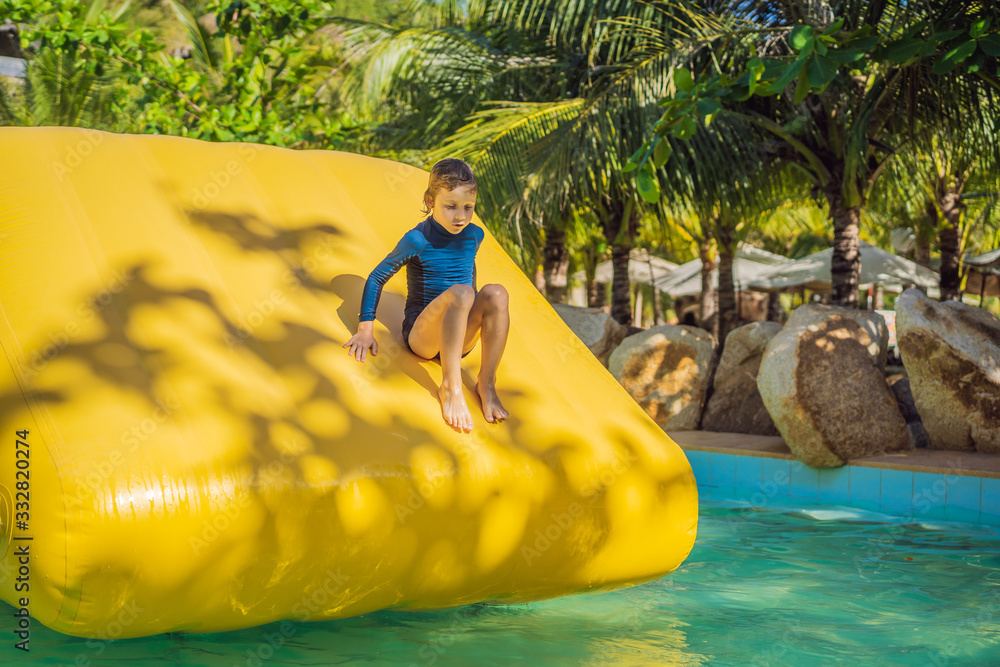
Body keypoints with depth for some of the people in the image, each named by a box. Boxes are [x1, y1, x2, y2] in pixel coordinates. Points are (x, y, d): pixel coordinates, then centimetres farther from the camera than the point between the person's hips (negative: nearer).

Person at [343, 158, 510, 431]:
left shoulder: (474, 236, 5)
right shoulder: (417, 240, -11)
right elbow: (377, 278, -4)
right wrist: (366, 329, -8)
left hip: (461, 337, 5)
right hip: (421, 334, -5)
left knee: (496, 293, -27)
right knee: (460, 292, -36)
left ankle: (487, 383, -21)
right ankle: (450, 387, -33)